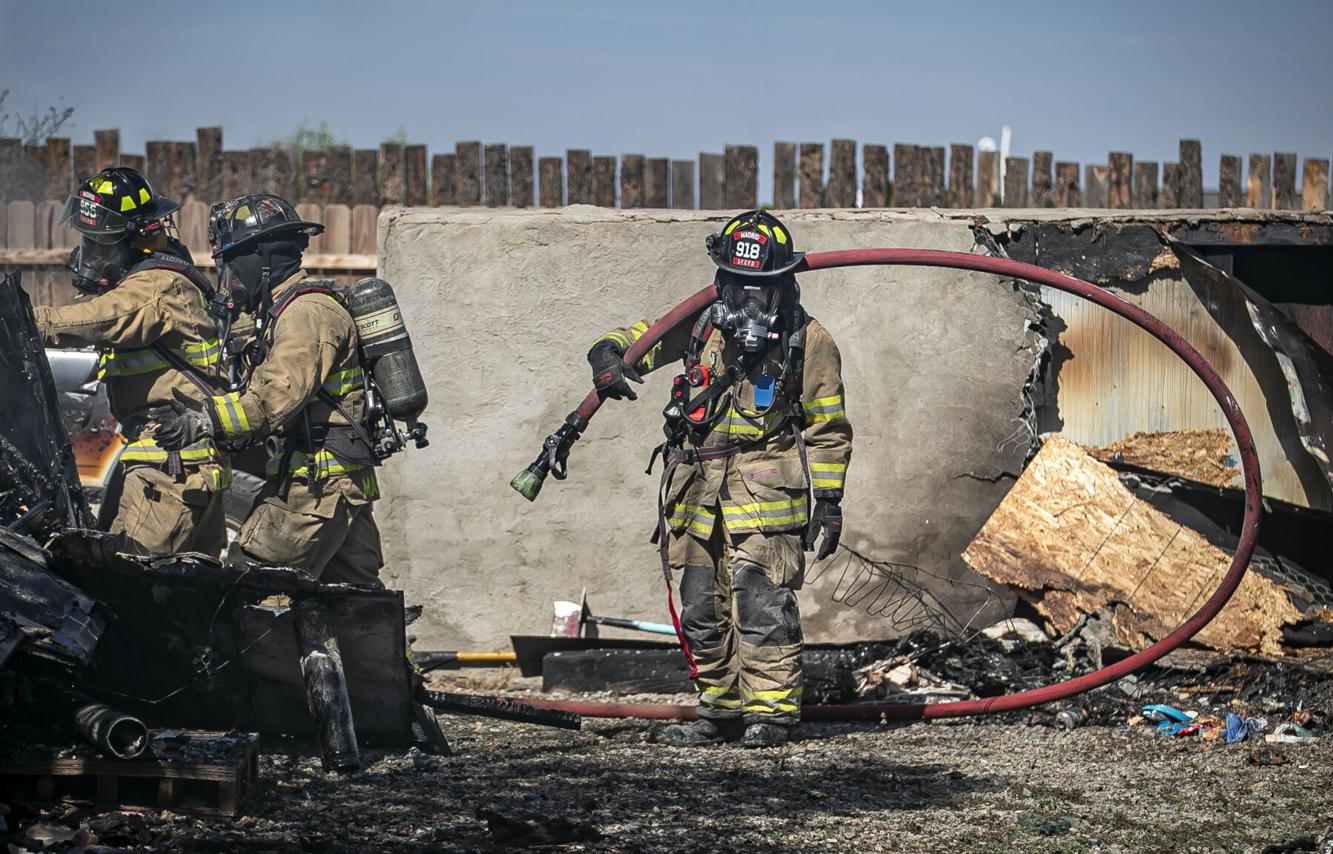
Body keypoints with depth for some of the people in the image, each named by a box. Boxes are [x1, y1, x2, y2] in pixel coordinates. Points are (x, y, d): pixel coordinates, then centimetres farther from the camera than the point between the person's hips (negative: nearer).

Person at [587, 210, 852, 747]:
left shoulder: (808, 341, 1)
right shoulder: (703, 325, 8)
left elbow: (827, 428, 5)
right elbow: (639, 338, 14)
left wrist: (829, 499, 0)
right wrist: (609, 355, -11)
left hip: (765, 490, -5)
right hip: (698, 488, 5)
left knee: (761, 601, -13)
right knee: (702, 607, 8)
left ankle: (771, 711, -7)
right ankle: (720, 711, 18)